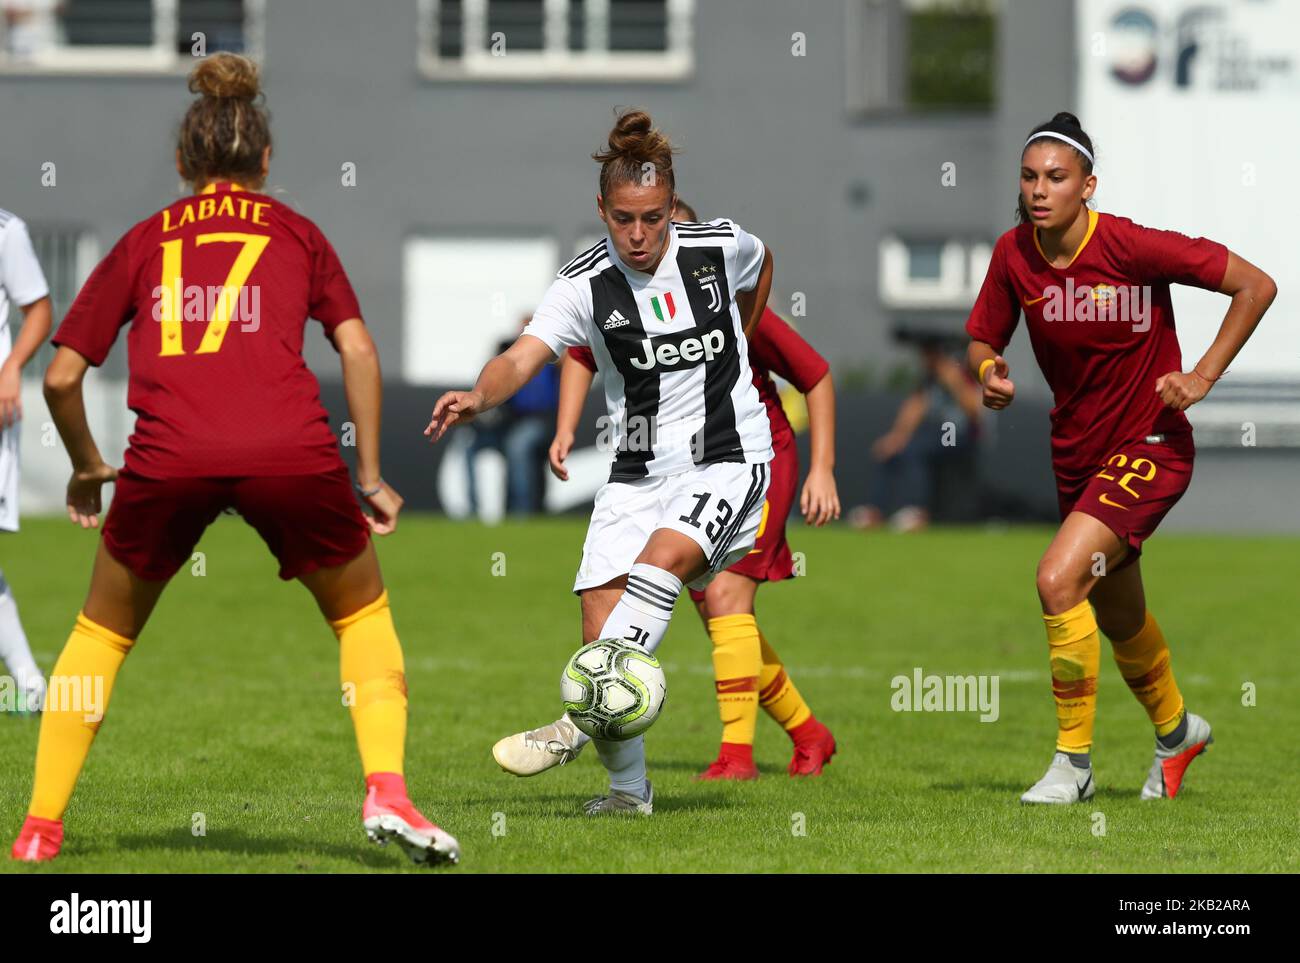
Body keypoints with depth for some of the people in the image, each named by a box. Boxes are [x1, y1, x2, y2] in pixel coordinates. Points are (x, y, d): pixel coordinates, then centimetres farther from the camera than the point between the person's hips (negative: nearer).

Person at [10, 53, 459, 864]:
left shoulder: (143, 242, 23)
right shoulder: (296, 233, 22)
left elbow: (62, 377, 19)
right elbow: (359, 350, 11)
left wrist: (87, 468, 35)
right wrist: (371, 477, 18)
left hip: (169, 458, 1)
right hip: (291, 452, 0)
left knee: (104, 630, 23)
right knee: (363, 611, 22)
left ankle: (41, 825, 19)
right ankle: (386, 791, 3)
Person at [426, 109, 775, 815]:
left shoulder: (719, 247, -6)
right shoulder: (584, 285, -10)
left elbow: (761, 265, 20)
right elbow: (523, 358, -25)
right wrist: (478, 396, -46)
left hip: (729, 461, -2)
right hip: (637, 476, 2)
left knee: (662, 559, -29)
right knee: (601, 627, -8)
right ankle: (628, 789, 8)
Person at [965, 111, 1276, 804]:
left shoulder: (1131, 247, -23)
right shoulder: (1014, 254, -8)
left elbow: (1256, 285, -16)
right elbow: (982, 339, 7)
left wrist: (1204, 375, -20)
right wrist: (988, 372, -16)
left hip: (1149, 445, -6)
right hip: (1077, 452, 6)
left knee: (1058, 580, -25)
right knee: (1118, 617, 22)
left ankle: (1073, 761, -11)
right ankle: (1175, 730, 51)